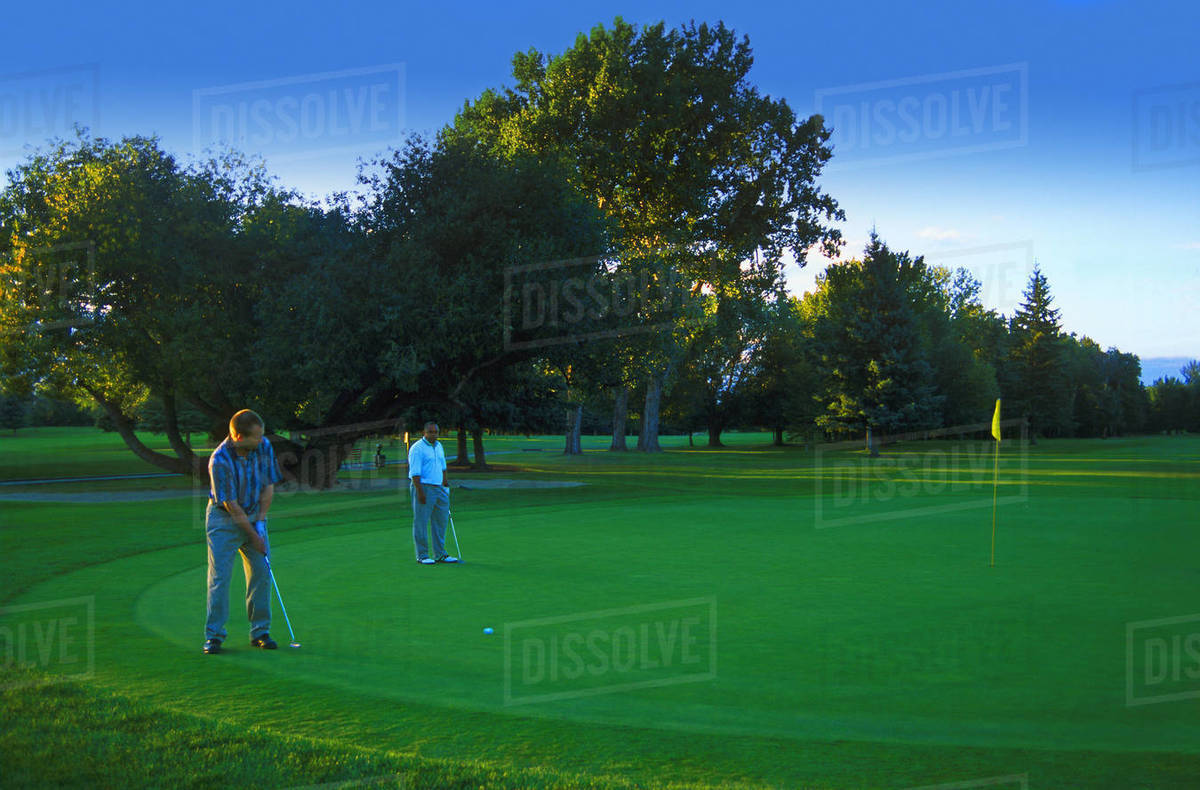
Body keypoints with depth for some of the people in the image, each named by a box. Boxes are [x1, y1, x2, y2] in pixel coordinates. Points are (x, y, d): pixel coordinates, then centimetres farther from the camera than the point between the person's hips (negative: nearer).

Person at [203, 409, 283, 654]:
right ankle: (214, 636, -1)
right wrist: (253, 536, -15)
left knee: (261, 573, 2)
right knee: (219, 576, -7)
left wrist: (260, 522, -6)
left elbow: (268, 487, 0)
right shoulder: (219, 461, -26)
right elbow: (231, 505, -20)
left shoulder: (264, 446, -10)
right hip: (224, 518, -5)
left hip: (254, 516, 5)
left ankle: (260, 631, 10)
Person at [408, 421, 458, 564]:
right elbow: (415, 472, -16)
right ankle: (422, 555, 3)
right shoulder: (417, 448, -11)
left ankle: (440, 554, 18)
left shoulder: (438, 446, 14)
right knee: (421, 522, -2)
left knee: (441, 521, 10)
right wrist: (420, 492, -21)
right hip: (424, 488, -8)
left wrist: (445, 482, 21)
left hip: (439, 488, 8)